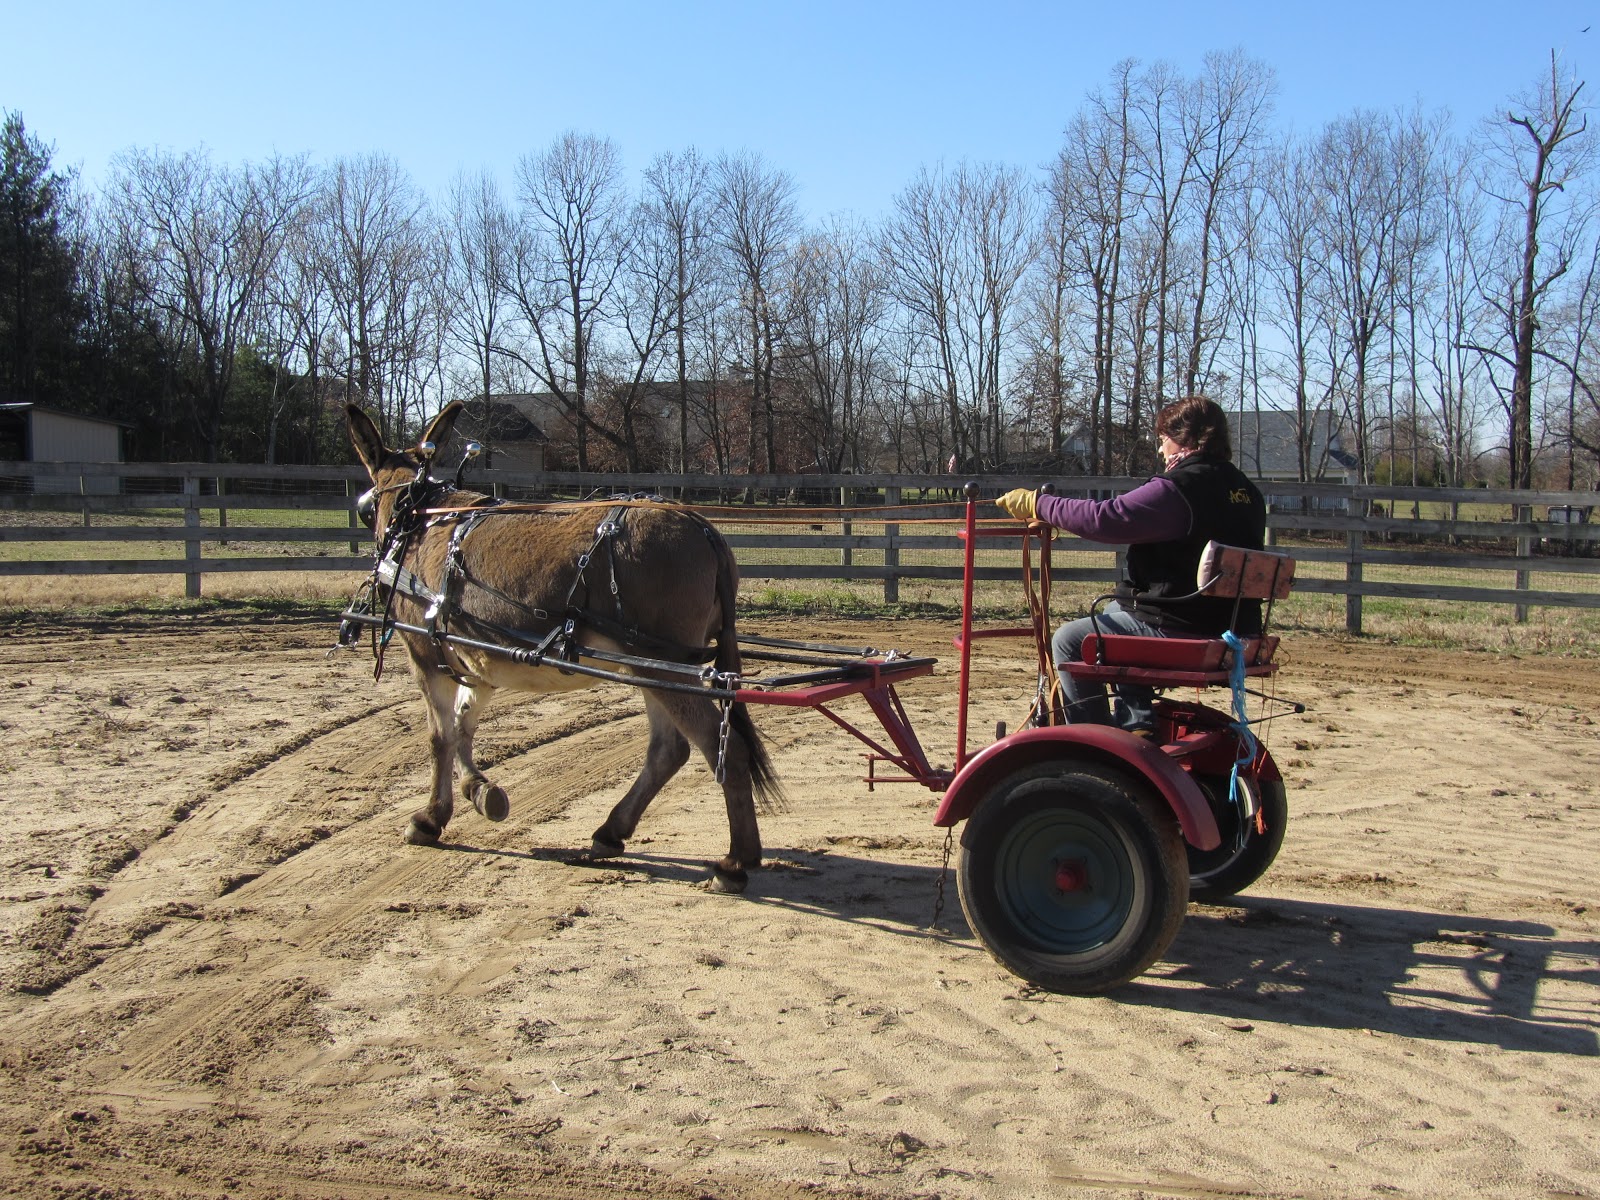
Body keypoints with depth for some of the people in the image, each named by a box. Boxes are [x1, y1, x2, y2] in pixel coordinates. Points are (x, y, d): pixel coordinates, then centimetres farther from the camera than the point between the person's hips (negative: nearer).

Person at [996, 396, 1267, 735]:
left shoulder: (1179, 488, -18)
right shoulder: (1246, 491, 10)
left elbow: (1105, 519, -23)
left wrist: (1038, 505, -13)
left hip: (1182, 632, -10)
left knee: (1069, 641, -1)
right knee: (1114, 612, 31)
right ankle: (1137, 721, 27)